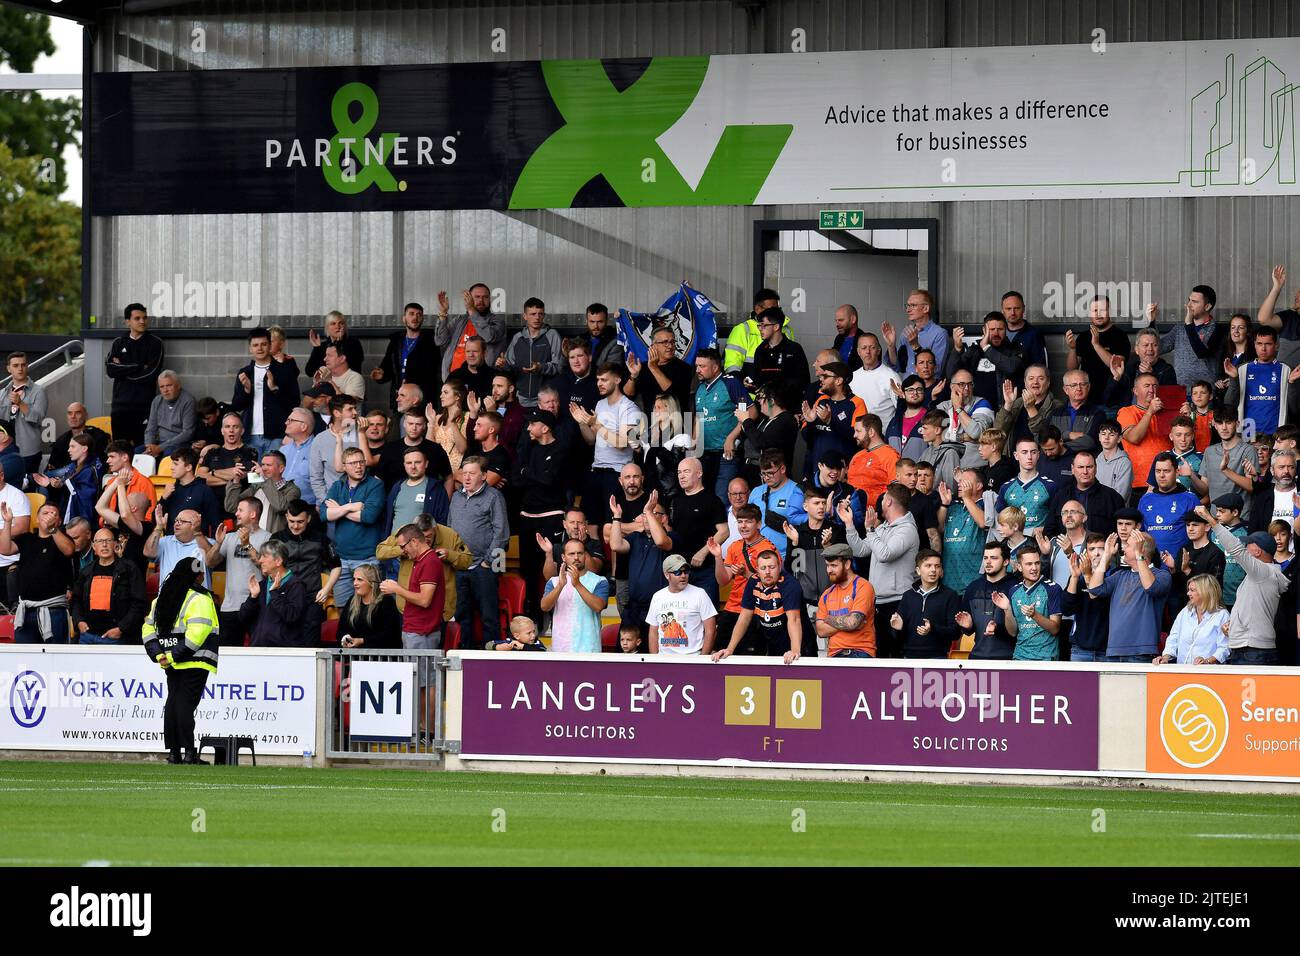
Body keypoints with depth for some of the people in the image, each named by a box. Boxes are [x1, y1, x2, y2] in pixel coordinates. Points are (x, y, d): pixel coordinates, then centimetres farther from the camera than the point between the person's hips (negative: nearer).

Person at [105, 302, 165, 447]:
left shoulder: (155, 343, 4)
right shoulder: (118, 343, 13)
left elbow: (151, 374, -7)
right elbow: (109, 369, -2)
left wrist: (122, 370, -2)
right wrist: (139, 367, -6)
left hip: (144, 404, -3)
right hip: (121, 404, 3)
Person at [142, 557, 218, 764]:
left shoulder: (163, 597, 14)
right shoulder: (199, 598, -10)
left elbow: (149, 628, 13)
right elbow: (197, 631, -19)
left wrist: (159, 655, 4)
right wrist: (173, 656, -15)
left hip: (172, 664, 6)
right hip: (194, 663, -6)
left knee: (172, 703, 10)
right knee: (185, 704, -8)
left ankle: (173, 752, 9)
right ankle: (189, 754, -10)